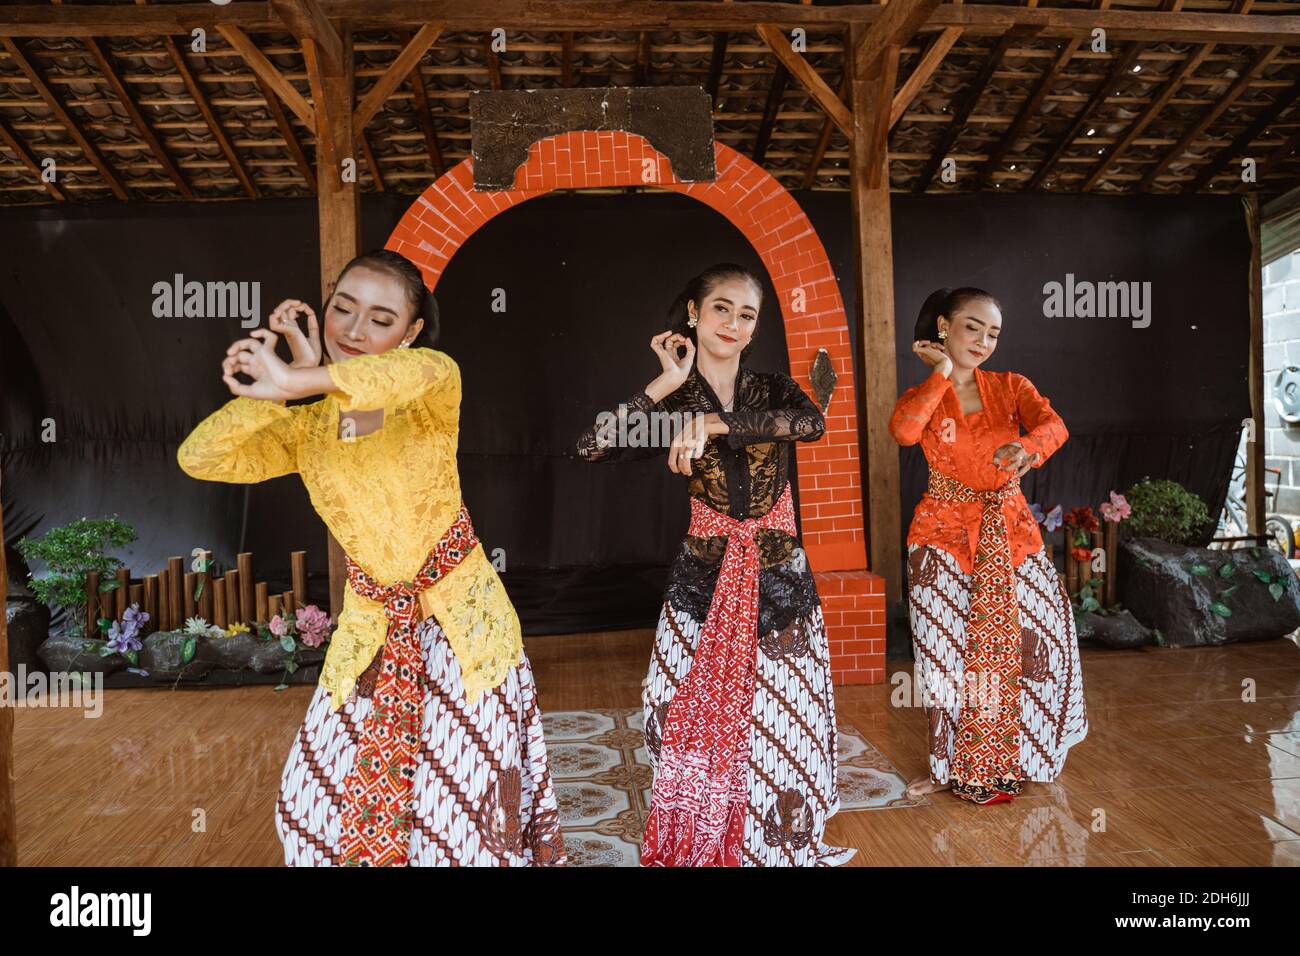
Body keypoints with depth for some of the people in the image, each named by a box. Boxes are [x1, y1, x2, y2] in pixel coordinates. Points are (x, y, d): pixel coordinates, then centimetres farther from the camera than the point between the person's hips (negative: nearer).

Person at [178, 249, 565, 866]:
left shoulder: (428, 405, -12)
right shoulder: (305, 429, 1)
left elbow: (435, 370, -37)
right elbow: (198, 458, -11)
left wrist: (296, 381, -41)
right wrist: (287, 385, -20)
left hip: (461, 616, -3)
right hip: (369, 627, 4)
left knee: (464, 807, 5)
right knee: (324, 802, 10)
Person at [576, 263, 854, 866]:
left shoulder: (772, 390, 6)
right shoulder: (670, 403, 0)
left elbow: (812, 423, -19)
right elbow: (592, 449, -16)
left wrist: (714, 423, -27)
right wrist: (666, 385, -14)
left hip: (779, 573, 1)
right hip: (703, 576, -1)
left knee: (781, 721, 6)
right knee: (699, 718, 3)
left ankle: (782, 844, 28)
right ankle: (699, 844, 25)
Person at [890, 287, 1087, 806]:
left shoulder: (1011, 386, 5)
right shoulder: (922, 396, 1)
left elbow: (1053, 424, -17)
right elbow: (903, 431, -24)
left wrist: (1029, 447, -40)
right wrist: (941, 374, -16)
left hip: (1009, 529, 2)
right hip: (945, 534, -2)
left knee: (1043, 630, 0)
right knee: (946, 648, 1)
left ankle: (1014, 753, 23)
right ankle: (950, 764, 20)